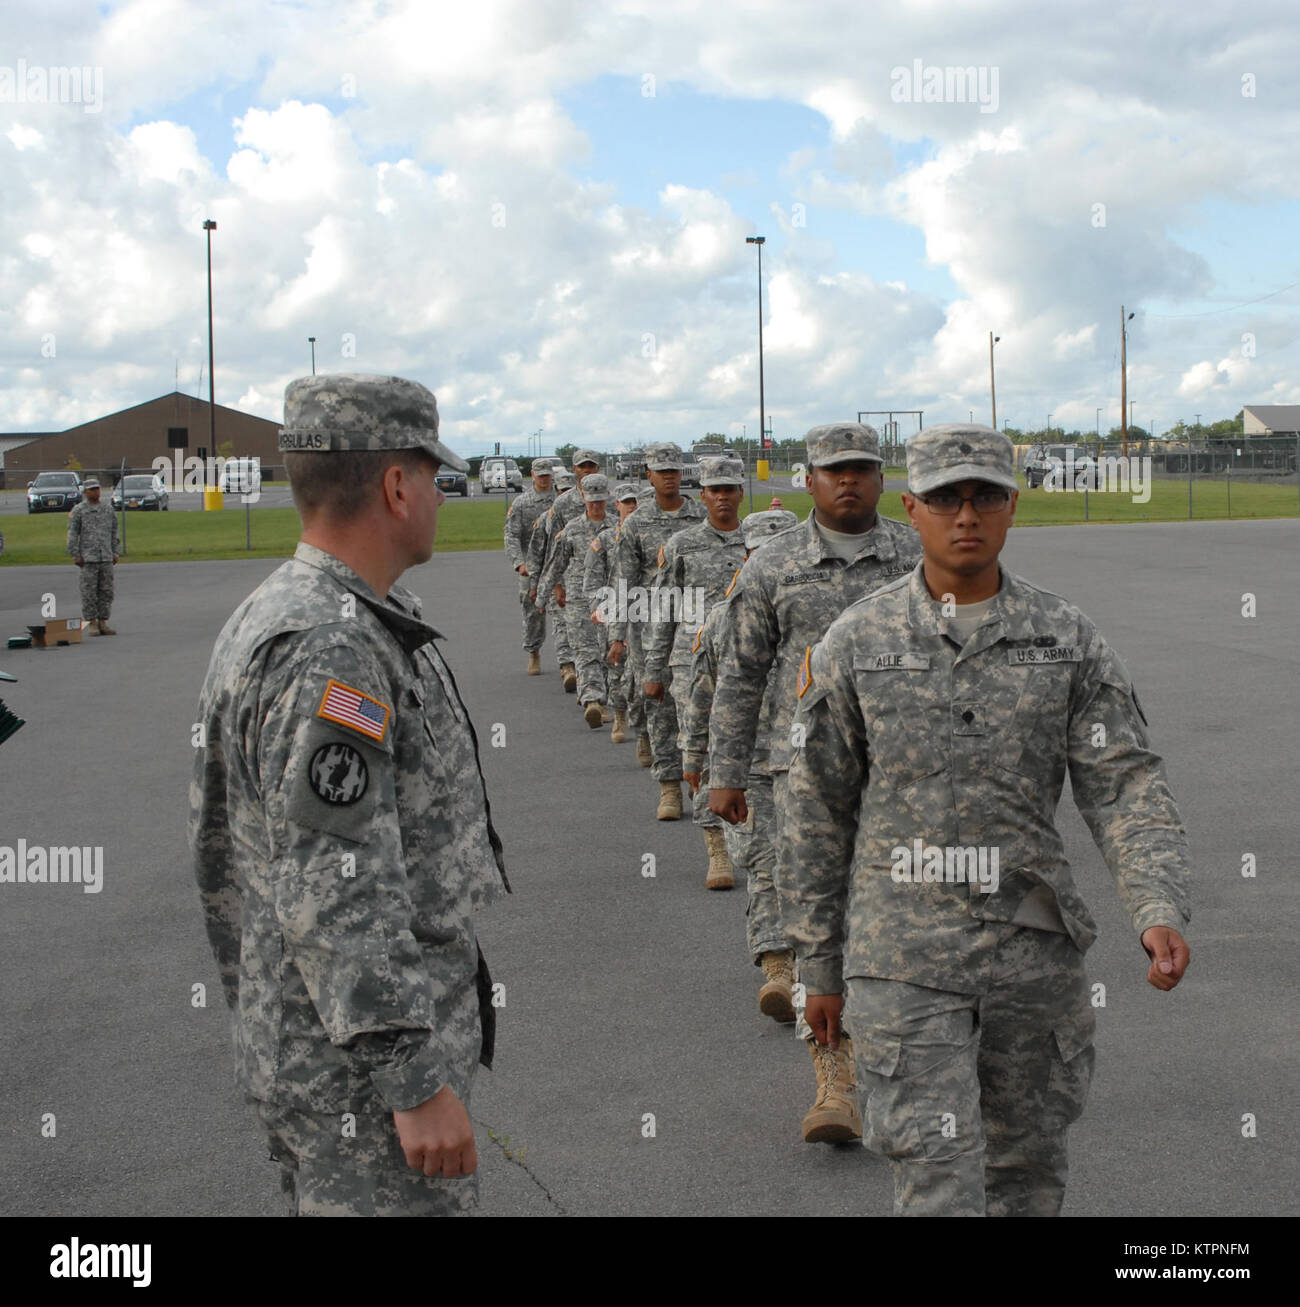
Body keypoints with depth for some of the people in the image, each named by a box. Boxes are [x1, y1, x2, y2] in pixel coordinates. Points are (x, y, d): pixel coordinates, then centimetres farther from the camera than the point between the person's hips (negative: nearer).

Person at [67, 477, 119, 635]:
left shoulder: (108, 509, 11)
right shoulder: (78, 510, -1)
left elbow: (113, 532, 15)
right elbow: (72, 534, -3)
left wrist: (114, 554, 10)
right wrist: (76, 556, -9)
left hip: (106, 558, 4)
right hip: (88, 558, -4)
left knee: (106, 591, 3)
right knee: (89, 592, -3)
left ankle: (103, 623, 9)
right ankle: (91, 624, 2)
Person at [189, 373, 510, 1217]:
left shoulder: (269, 617, 10)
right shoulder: (327, 649, -23)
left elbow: (221, 851, 17)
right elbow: (334, 893, -27)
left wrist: (254, 1004, 24)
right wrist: (416, 1083, -25)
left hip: (301, 1040, 10)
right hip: (362, 1060, -10)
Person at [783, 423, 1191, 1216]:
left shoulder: (1070, 640, 0)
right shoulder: (856, 644, -2)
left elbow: (1126, 786, -6)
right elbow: (819, 815, 4)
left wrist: (1161, 913, -24)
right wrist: (819, 964, 6)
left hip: (1036, 947, 2)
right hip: (905, 958, -2)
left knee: (1027, 1173, 16)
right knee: (938, 1179, -6)